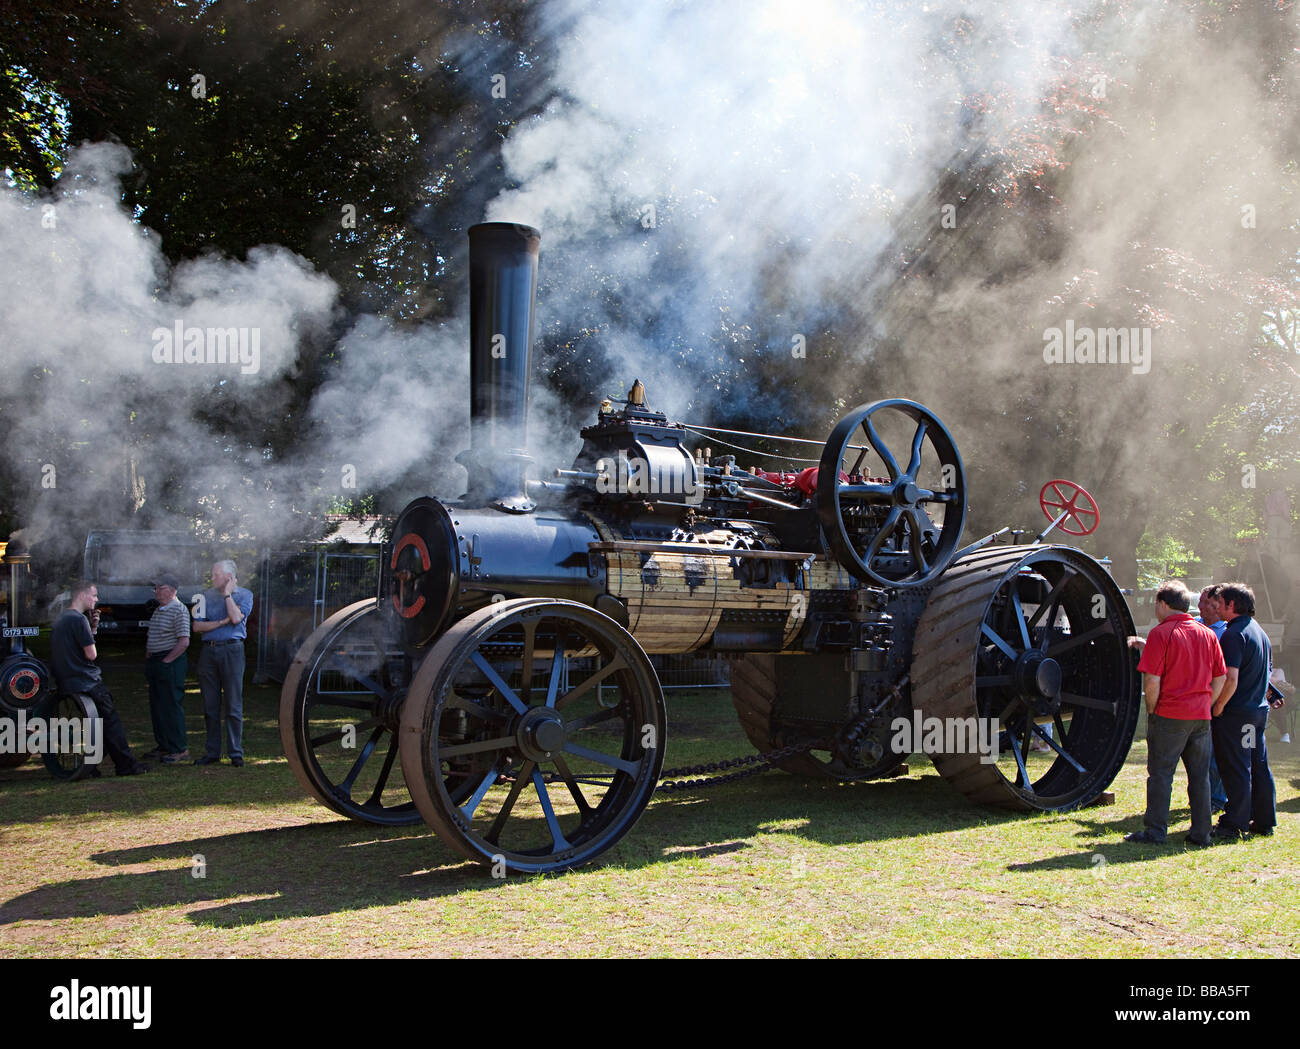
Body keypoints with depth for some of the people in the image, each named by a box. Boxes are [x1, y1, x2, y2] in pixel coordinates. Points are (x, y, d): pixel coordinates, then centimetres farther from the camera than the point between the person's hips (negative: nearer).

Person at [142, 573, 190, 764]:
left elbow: (184, 642, -19)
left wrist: (166, 661, -17)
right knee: (156, 706, 12)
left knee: (172, 706, -7)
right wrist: (148, 658, 14)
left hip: (170, 664, -9)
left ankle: (180, 750, -3)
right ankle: (163, 746, 21)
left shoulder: (178, 610, -12)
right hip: (155, 663, 9)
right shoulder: (158, 610, 16)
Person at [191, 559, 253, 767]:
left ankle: (235, 753, 3)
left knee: (233, 705, -3)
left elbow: (236, 617, -14)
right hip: (209, 651, 3)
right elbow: (197, 627, 4)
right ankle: (212, 752, 15)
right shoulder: (206, 596, 11)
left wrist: (227, 593, -5)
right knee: (210, 706, 7)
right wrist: (222, 622, -7)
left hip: (231, 650, -3)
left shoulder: (244, 595, 3)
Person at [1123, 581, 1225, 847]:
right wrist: (1205, 705, 17)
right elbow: (1220, 678, 11)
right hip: (1201, 716, 6)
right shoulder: (1208, 634, 9)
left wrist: (1151, 710, -2)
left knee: (1160, 774, 1)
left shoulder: (1161, 633, -9)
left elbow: (1152, 679, -15)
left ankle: (1155, 832, 2)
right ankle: (1201, 834, 14)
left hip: (1169, 715, -5)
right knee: (1200, 776, 10)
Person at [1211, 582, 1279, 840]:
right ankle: (1264, 821, 21)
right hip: (1259, 711, 9)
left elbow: (1231, 679, -26)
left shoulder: (1234, 634, -17)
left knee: (1236, 770, -4)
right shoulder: (1261, 633, 13)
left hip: (1236, 713, -9)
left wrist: (1218, 707, -15)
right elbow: (1266, 674, 21)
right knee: (1259, 766, 14)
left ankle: (1235, 825, 0)